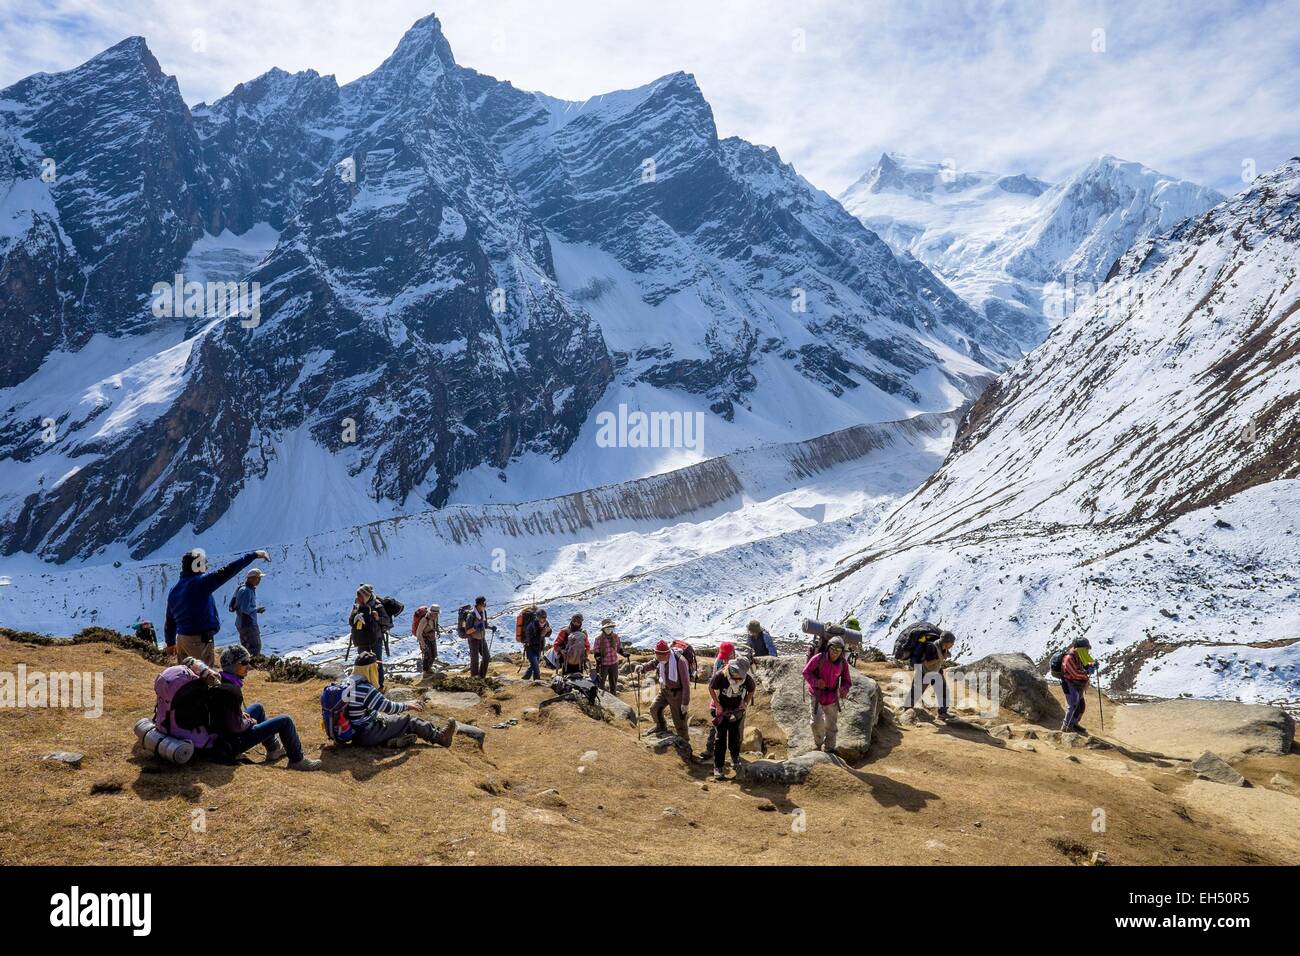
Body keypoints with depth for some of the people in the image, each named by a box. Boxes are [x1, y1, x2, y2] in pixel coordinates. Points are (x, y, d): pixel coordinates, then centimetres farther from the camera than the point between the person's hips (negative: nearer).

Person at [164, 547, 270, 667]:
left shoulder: (174, 590, 10)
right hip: (200, 640, -8)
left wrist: (170, 643, 28)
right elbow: (227, 571, -19)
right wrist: (254, 555, -17)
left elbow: (170, 621, 17)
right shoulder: (201, 582, -15)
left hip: (181, 639, 8)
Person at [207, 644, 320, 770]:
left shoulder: (219, 680, -1)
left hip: (221, 734, 10)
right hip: (235, 743, -10)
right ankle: (297, 760, 8)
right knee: (285, 721, -6)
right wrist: (250, 722, -9)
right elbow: (237, 726, -28)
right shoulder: (231, 691, -30)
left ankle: (274, 748, 36)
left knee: (258, 708, 30)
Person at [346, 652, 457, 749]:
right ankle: (440, 737, 13)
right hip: (367, 735, -9)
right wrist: (406, 706, -5)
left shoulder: (351, 683, 5)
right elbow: (387, 707, -21)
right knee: (407, 720, 0)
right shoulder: (365, 688, -26)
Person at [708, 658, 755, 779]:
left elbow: (751, 691, 0)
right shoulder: (720, 676, -29)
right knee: (720, 738, -6)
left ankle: (735, 758, 36)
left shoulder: (748, 678, -23)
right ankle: (718, 767, 0)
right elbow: (711, 688, -9)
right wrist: (717, 705, -12)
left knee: (735, 737, 11)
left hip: (737, 710, 2)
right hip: (721, 710, -2)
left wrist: (745, 703, -14)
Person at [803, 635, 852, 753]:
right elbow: (806, 672, -10)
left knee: (832, 725, 13)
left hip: (832, 697, 3)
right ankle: (818, 743, 12)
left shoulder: (843, 663, -11)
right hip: (817, 694, -3)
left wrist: (844, 690, -21)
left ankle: (829, 749, 33)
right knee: (817, 721, -16)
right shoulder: (818, 658, -21)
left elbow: (847, 680, 1)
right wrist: (816, 681, -28)